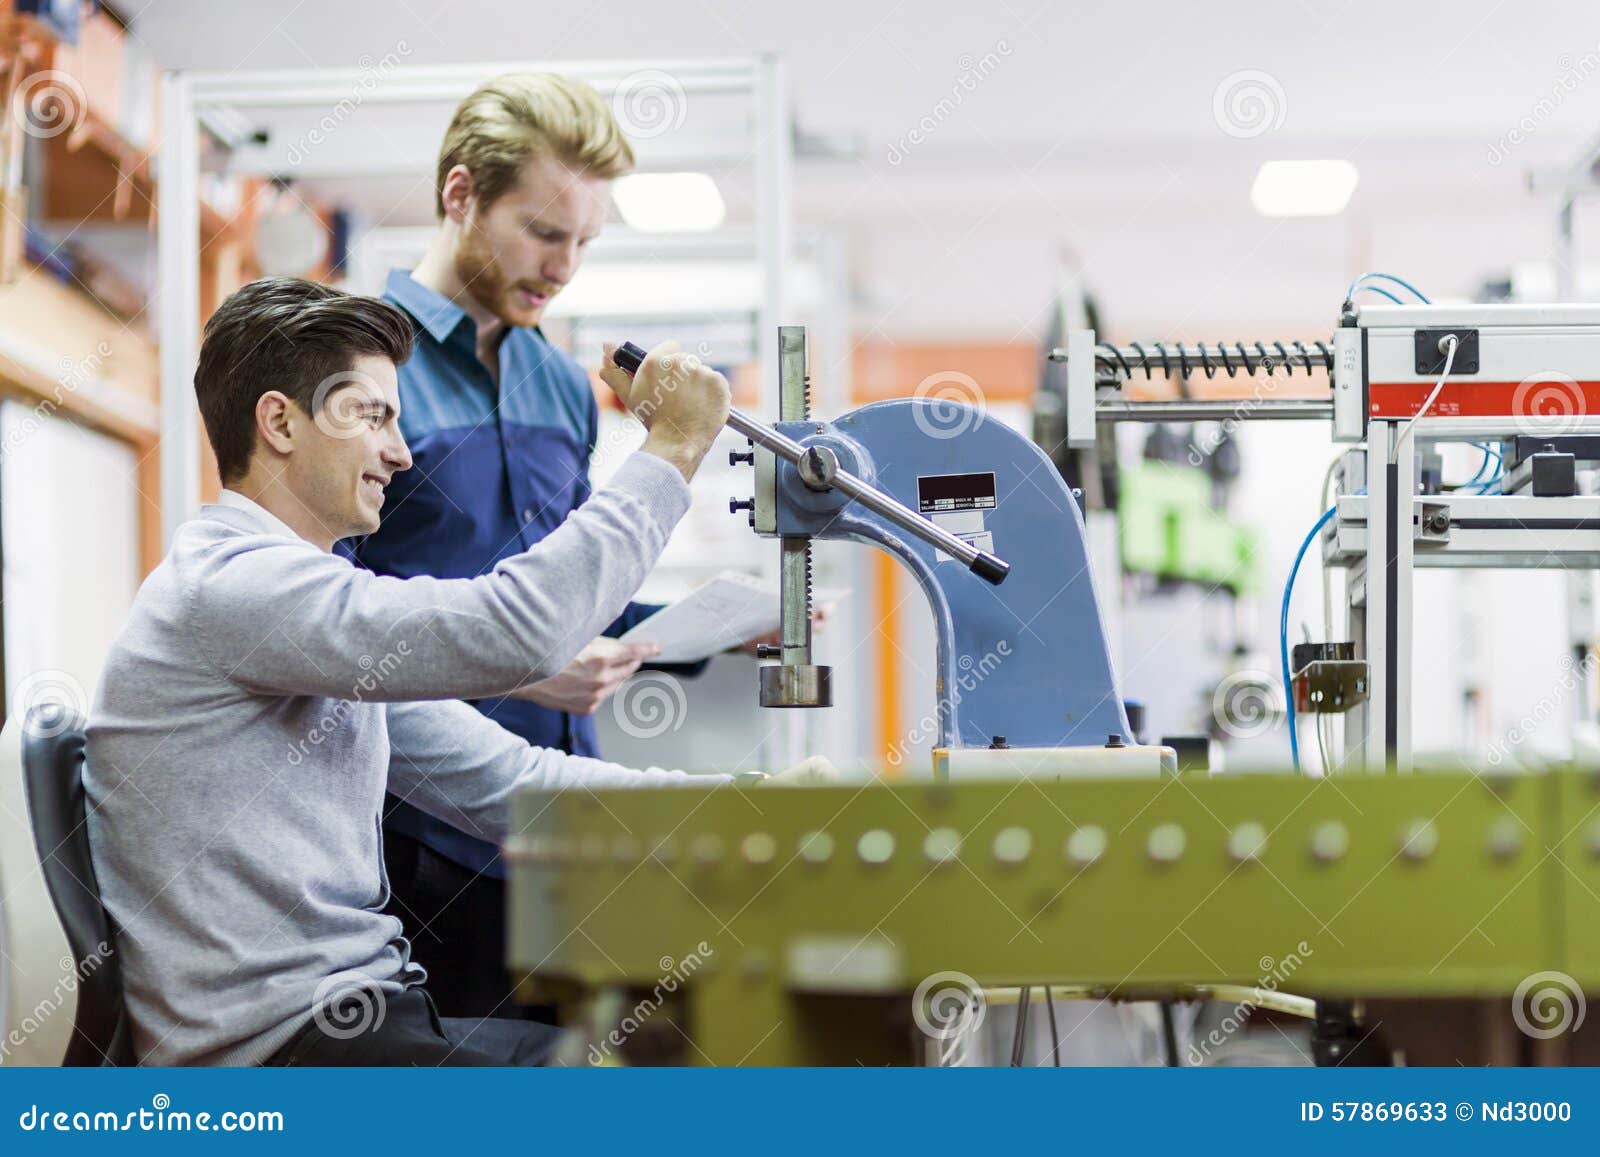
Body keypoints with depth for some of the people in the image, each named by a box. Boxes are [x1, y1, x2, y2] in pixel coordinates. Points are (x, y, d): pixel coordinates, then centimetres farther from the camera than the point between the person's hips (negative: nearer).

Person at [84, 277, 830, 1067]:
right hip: (279, 1044, -10)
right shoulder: (228, 586, -14)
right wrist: (671, 448, -15)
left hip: (343, 1012, 10)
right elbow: (517, 630, -26)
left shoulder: (311, 597, 20)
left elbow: (505, 779, 15)